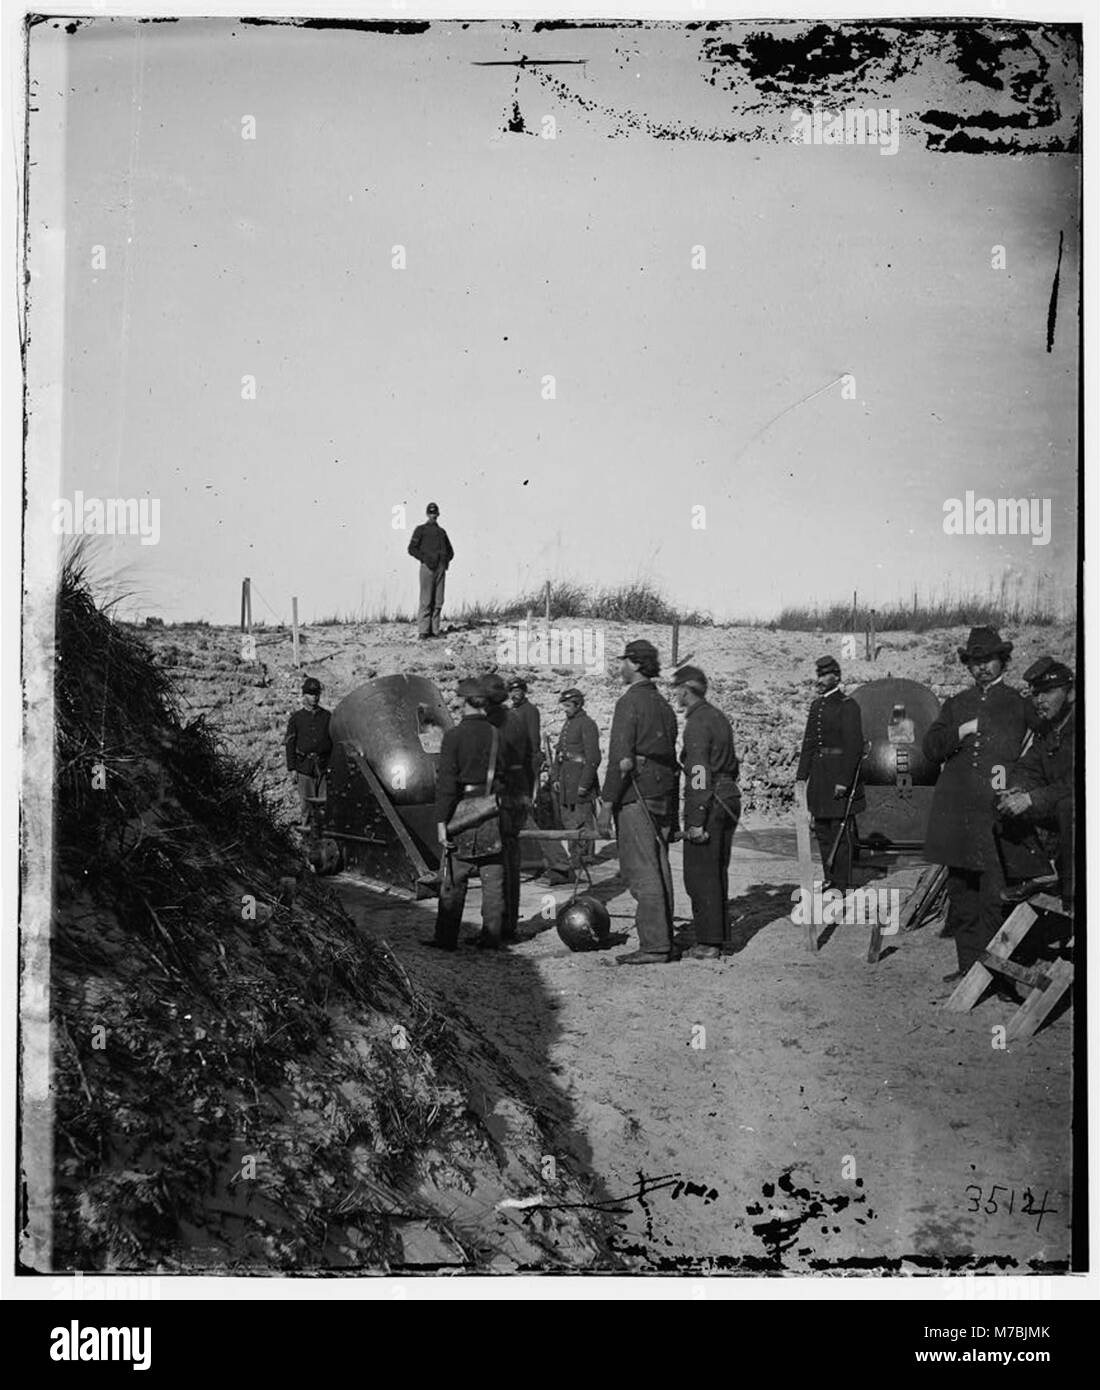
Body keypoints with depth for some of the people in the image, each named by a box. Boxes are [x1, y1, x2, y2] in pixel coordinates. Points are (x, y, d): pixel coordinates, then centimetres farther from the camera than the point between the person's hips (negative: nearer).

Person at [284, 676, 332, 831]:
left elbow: (335, 741, 11)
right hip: (304, 765, -1)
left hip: (324, 764, 1)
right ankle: (307, 822, 12)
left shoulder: (327, 717, 9)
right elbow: (290, 744, 3)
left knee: (324, 798, -4)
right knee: (306, 799, -1)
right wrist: (291, 768, -2)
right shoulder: (296, 718, 5)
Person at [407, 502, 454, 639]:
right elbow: (412, 548, -2)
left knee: (438, 602, 3)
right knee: (426, 601, -10)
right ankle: (423, 632, -10)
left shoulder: (442, 531, 21)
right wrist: (425, 559, -12)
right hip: (427, 567, -5)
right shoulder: (421, 529, 7)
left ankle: (435, 630, 5)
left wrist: (447, 560, 8)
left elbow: (450, 550, 28)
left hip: (441, 568, 5)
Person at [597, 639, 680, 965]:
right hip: (664, 792, 9)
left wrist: (606, 805, -15)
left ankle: (654, 947, -7)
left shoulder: (630, 702, -10)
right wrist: (674, 810, 23)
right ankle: (664, 941, 17)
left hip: (636, 794, -9)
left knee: (642, 872, -6)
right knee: (659, 868, 12)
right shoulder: (663, 705, 16)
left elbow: (621, 758, -17)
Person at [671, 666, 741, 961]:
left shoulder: (697, 723, -14)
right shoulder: (719, 718, 16)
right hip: (729, 798, 9)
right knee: (717, 872, 15)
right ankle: (721, 936, 19)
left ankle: (708, 942, -4)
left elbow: (700, 774, -20)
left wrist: (696, 821, -20)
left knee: (700, 874, -4)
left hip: (707, 802, -9)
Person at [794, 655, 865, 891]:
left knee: (841, 833, -3)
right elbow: (808, 743, 16)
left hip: (840, 775, -8)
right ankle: (829, 880, 21)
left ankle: (843, 886, 3)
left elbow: (854, 747, -14)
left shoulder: (848, 706, -9)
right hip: (819, 777, 8)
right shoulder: (816, 705, 14)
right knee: (822, 832, 12)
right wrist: (801, 777, 11)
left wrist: (844, 781, -18)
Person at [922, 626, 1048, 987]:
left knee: (996, 898, -10)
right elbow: (931, 748, 11)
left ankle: (997, 969, -6)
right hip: (957, 814, 4)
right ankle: (968, 966, 13)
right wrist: (962, 731, -5)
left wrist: (1011, 775, -10)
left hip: (1000, 812, -3)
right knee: (961, 895, 5)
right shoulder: (956, 705, 19)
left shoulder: (1020, 704, 11)